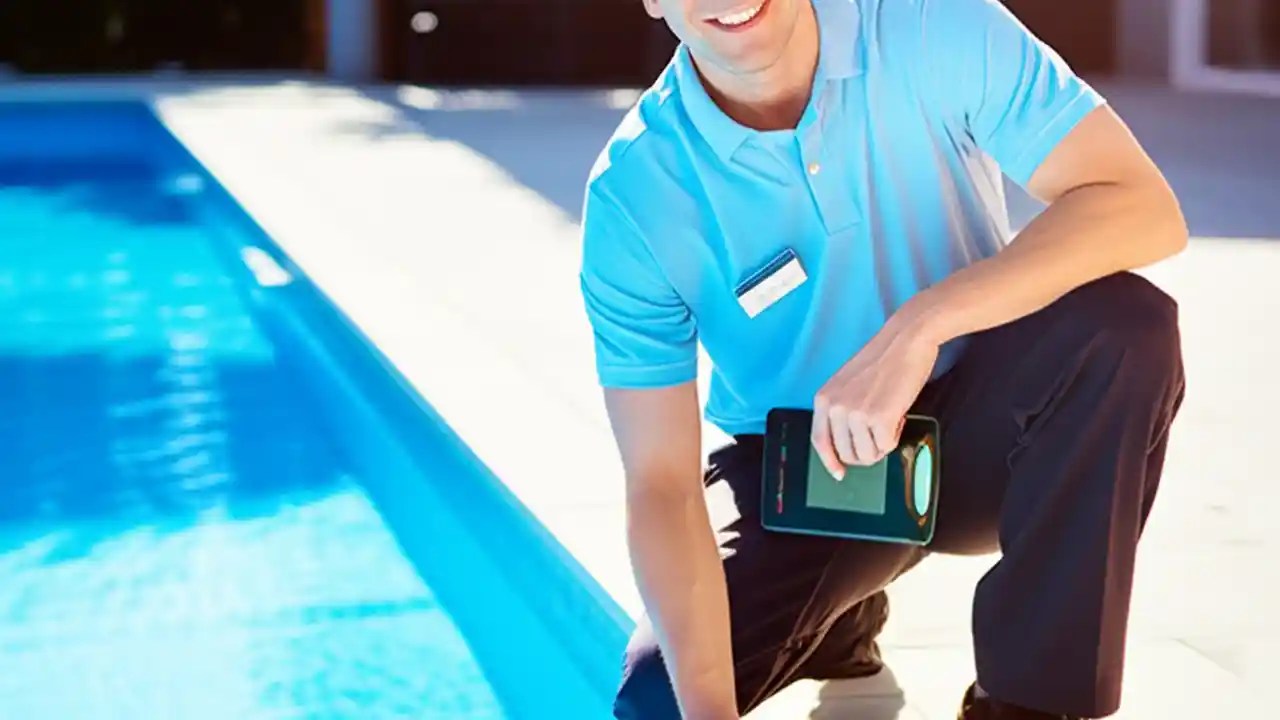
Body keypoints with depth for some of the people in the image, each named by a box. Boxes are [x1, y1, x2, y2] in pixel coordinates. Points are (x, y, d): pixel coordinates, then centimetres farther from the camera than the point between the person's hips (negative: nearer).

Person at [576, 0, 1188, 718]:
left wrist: (919, 326, -38)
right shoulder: (634, 195, -20)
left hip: (978, 423, 0)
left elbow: (1146, 210, -26)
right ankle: (835, 614, 16)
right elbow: (662, 483, -20)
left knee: (1125, 325, -30)